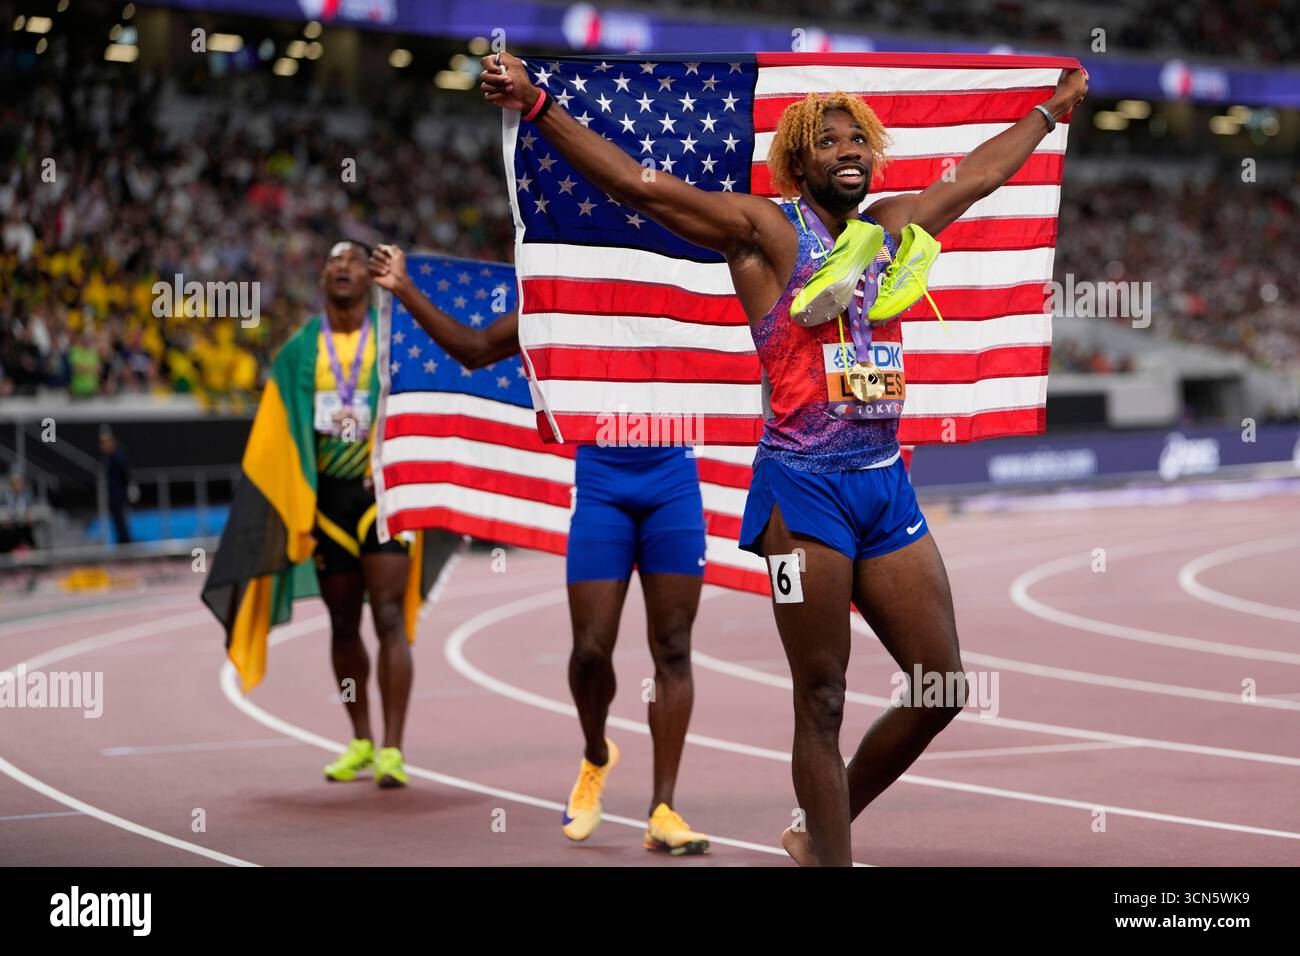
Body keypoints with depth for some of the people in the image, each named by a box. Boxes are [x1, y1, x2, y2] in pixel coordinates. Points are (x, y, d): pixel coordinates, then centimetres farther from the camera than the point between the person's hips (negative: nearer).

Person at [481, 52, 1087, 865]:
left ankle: (823, 833, 23)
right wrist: (538, 105, -21)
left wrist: (1052, 111, 44)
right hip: (805, 489, -6)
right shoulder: (765, 230, -3)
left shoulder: (895, 226, 14)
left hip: (888, 485, 7)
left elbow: (978, 175, 32)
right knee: (823, 701, -3)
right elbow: (637, 185, -12)